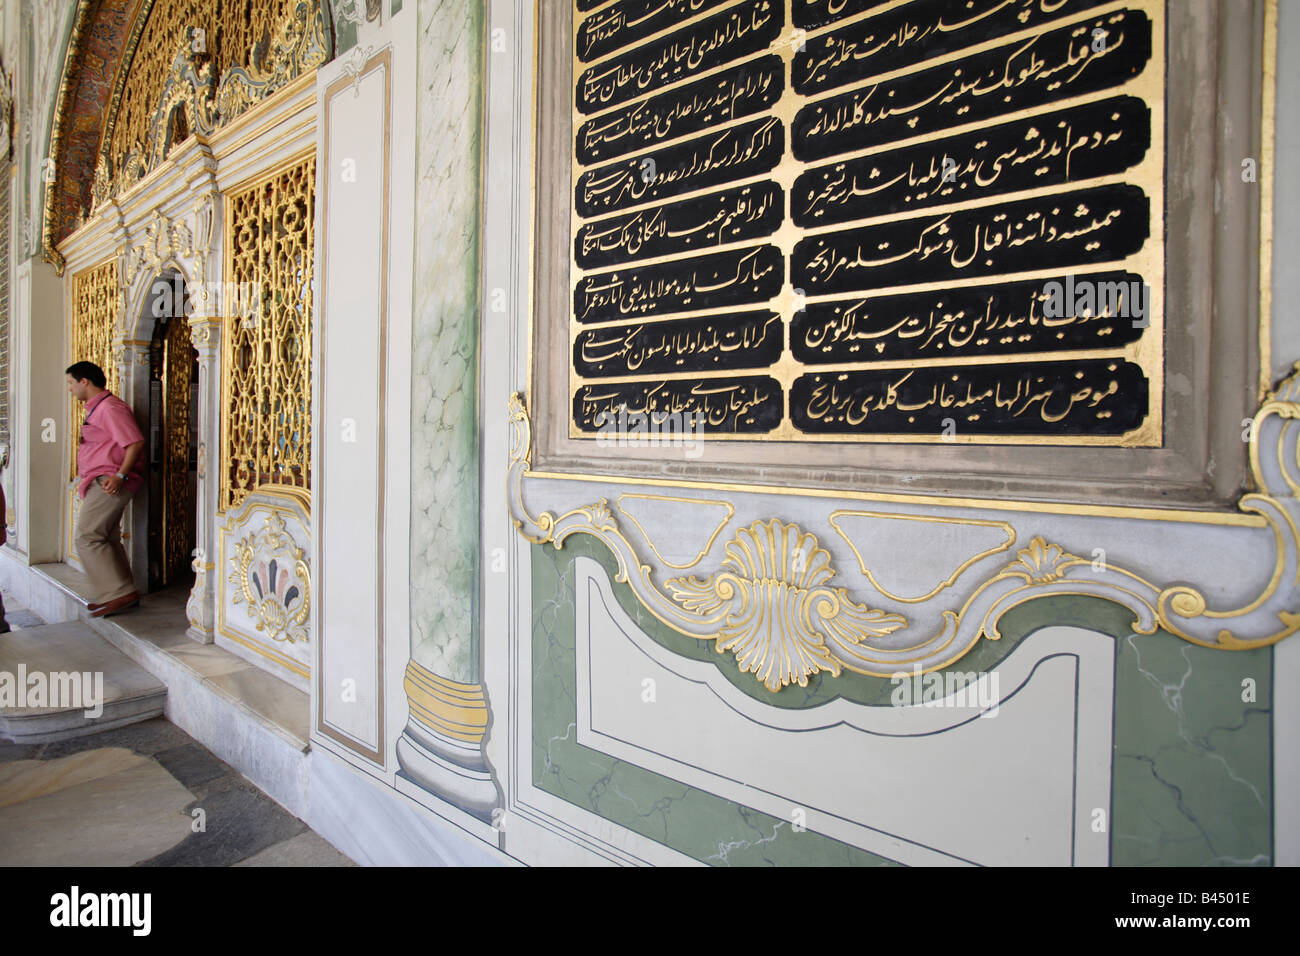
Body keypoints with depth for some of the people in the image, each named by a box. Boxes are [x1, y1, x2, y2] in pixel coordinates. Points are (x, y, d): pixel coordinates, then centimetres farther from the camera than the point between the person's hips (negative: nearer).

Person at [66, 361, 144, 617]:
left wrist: (120, 475, -28)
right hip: (102, 483, 11)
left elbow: (135, 442, -22)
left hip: (108, 482, -11)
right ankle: (124, 593, 16)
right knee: (107, 539, 12)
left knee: (87, 537, -13)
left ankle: (118, 593, -13)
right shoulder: (97, 408, 22)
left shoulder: (109, 407, -12)